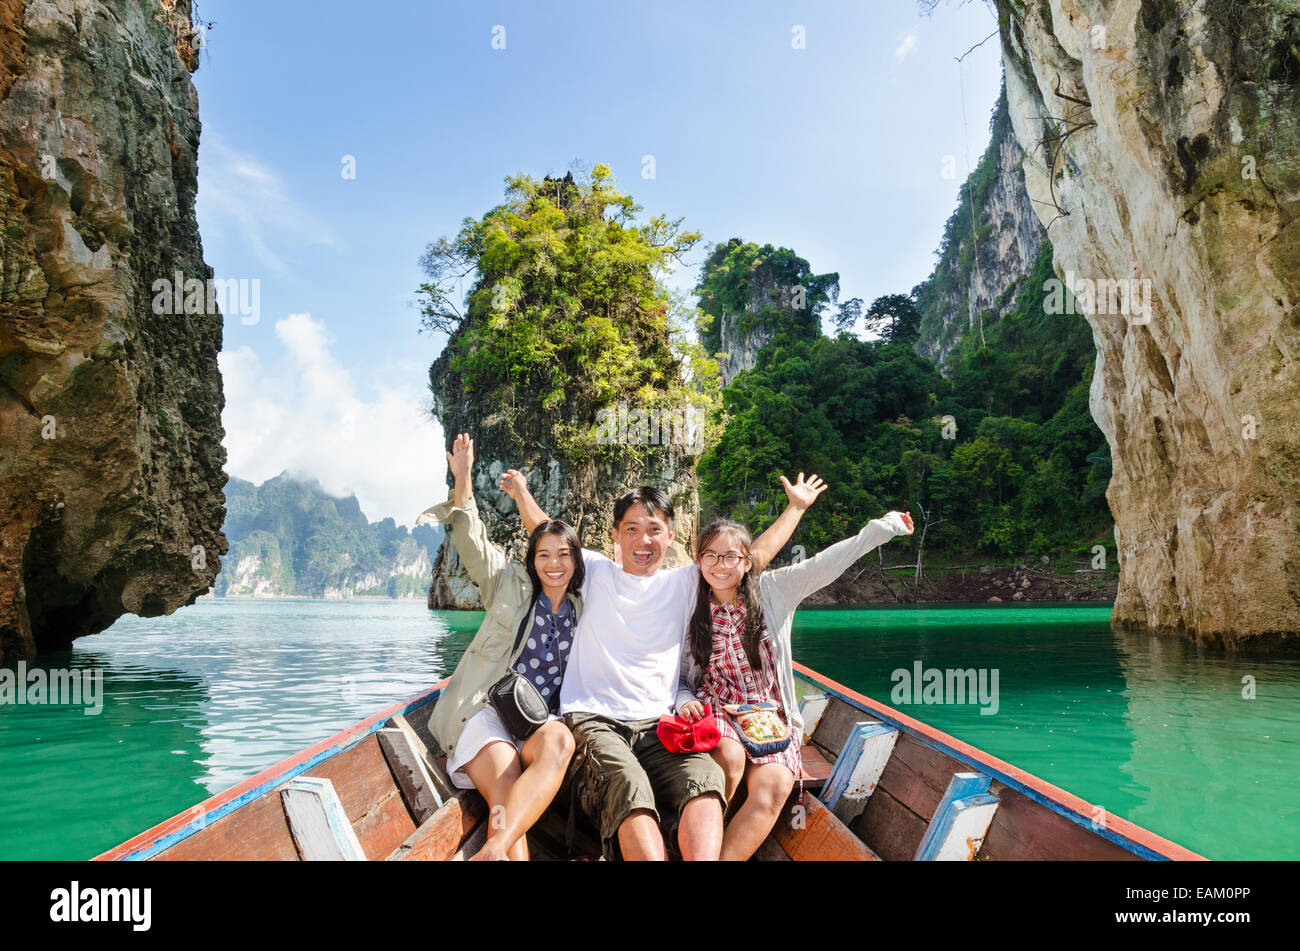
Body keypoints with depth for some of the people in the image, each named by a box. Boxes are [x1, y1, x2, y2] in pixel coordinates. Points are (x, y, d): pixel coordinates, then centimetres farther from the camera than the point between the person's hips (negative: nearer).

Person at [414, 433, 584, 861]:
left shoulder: (581, 609, 17)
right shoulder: (511, 586, 10)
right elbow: (473, 541, 0)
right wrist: (463, 479, -8)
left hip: (541, 718, 1)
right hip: (487, 710, -1)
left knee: (560, 742, -37)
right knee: (505, 794, -32)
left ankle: (493, 850, -49)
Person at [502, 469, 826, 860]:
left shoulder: (684, 583, 17)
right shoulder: (597, 573, 14)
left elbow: (755, 556, 20)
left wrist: (796, 507, 25)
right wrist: (521, 490, 30)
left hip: (657, 725, 2)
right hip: (593, 720, -2)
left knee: (705, 777, -32)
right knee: (628, 786, -36)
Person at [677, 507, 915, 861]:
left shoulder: (773, 591, 1)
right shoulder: (691, 609, 3)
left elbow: (826, 564, -5)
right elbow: (677, 676, 8)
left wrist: (885, 526, -9)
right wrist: (685, 700, -14)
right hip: (714, 711, -1)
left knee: (774, 786, -28)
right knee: (730, 756, -33)